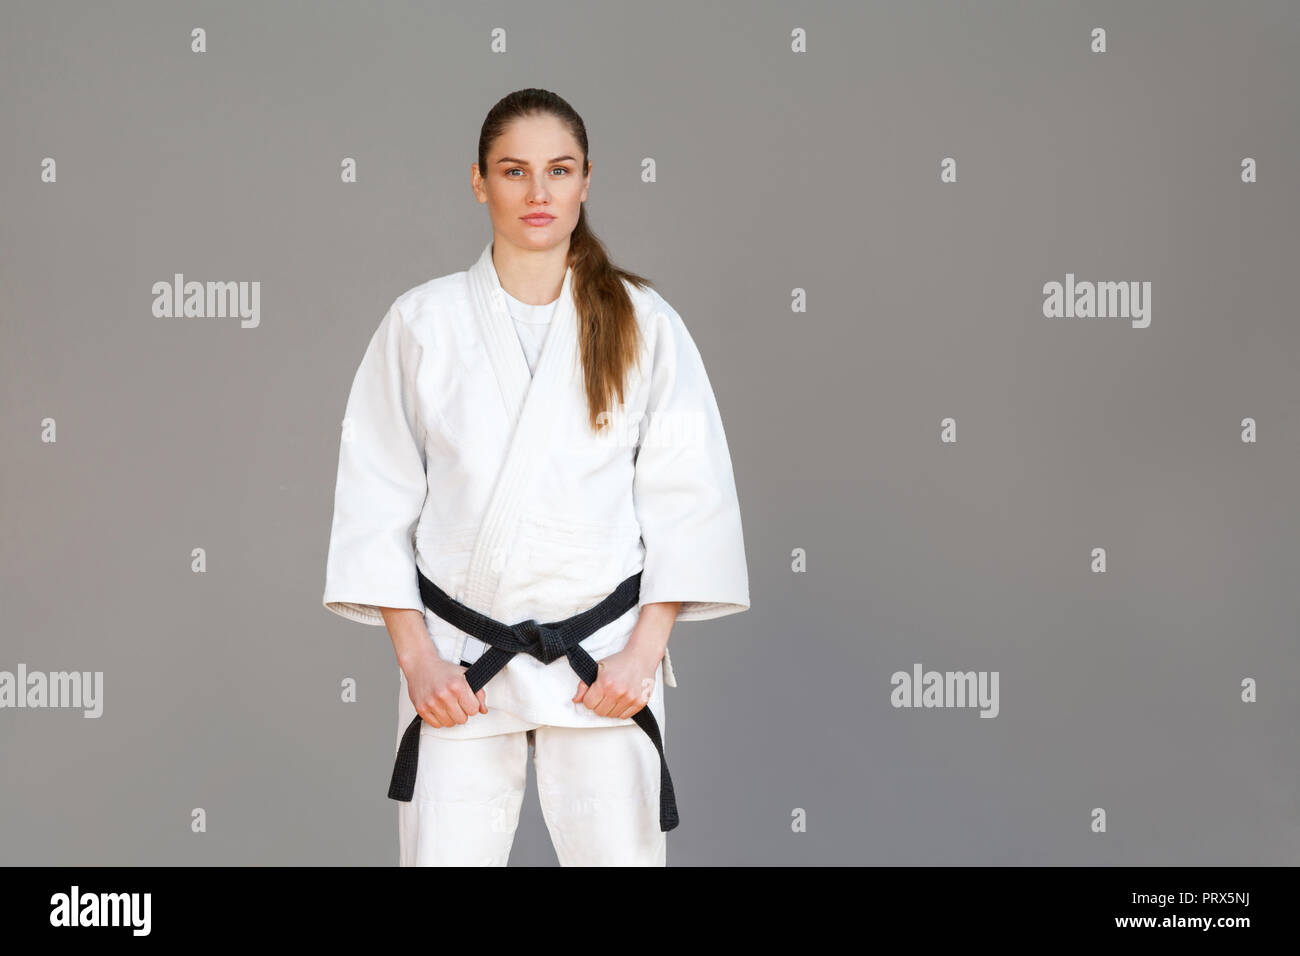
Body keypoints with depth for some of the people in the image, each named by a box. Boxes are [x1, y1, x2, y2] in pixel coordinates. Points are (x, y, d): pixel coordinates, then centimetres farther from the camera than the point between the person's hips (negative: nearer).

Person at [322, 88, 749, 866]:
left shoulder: (644, 326, 4)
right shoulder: (421, 322, 4)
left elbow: (688, 497, 2)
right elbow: (376, 502, 4)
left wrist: (643, 652, -6)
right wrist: (415, 657, -3)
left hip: (604, 663, 0)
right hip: (459, 663, 0)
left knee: (619, 849, -2)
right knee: (444, 852, -1)